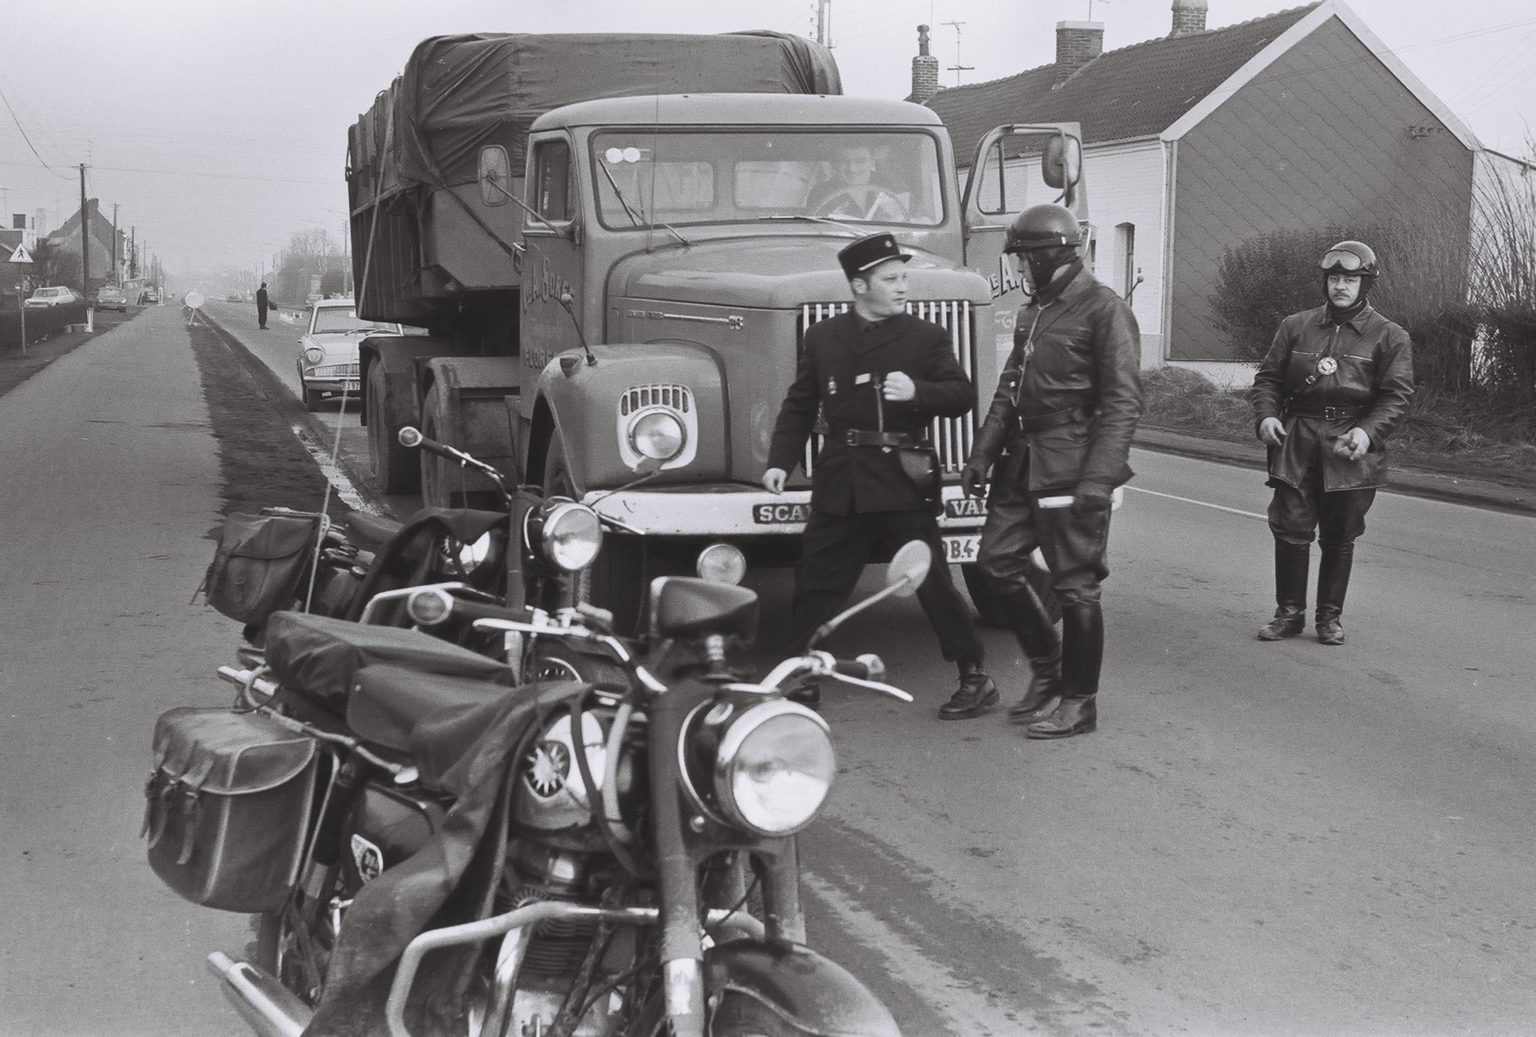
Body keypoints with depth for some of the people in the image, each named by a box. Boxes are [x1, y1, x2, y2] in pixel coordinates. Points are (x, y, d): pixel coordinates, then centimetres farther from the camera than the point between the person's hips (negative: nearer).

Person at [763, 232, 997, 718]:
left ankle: (976, 677, 8)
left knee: (932, 579, -3)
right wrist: (780, 461, 3)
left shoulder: (926, 337, 3)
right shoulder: (822, 337, 9)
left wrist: (917, 391, -21)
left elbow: (963, 394, -3)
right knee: (815, 581, 7)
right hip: (838, 482, 3)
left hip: (900, 480, -3)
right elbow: (799, 405, 13)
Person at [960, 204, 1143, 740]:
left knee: (1076, 585, -1)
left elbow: (1123, 403, -15)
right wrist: (981, 454, 12)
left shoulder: (1104, 311, -10)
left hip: (1071, 469, -8)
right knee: (997, 563, 9)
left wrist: (1098, 480, -22)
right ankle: (1046, 667, 26)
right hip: (1022, 465, 9)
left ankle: (1079, 701, 10)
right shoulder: (1034, 312, 15)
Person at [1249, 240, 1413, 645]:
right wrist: (1265, 415, -6)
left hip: (1351, 446, -2)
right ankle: (1289, 612, 10)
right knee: (1290, 526, -3)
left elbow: (1396, 395, -1)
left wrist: (1368, 431, -17)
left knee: (1339, 537, 5)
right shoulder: (1296, 326, 12)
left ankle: (1330, 616, 18)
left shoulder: (1390, 337, 5)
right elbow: (1268, 376, 13)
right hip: (1297, 441, 2)